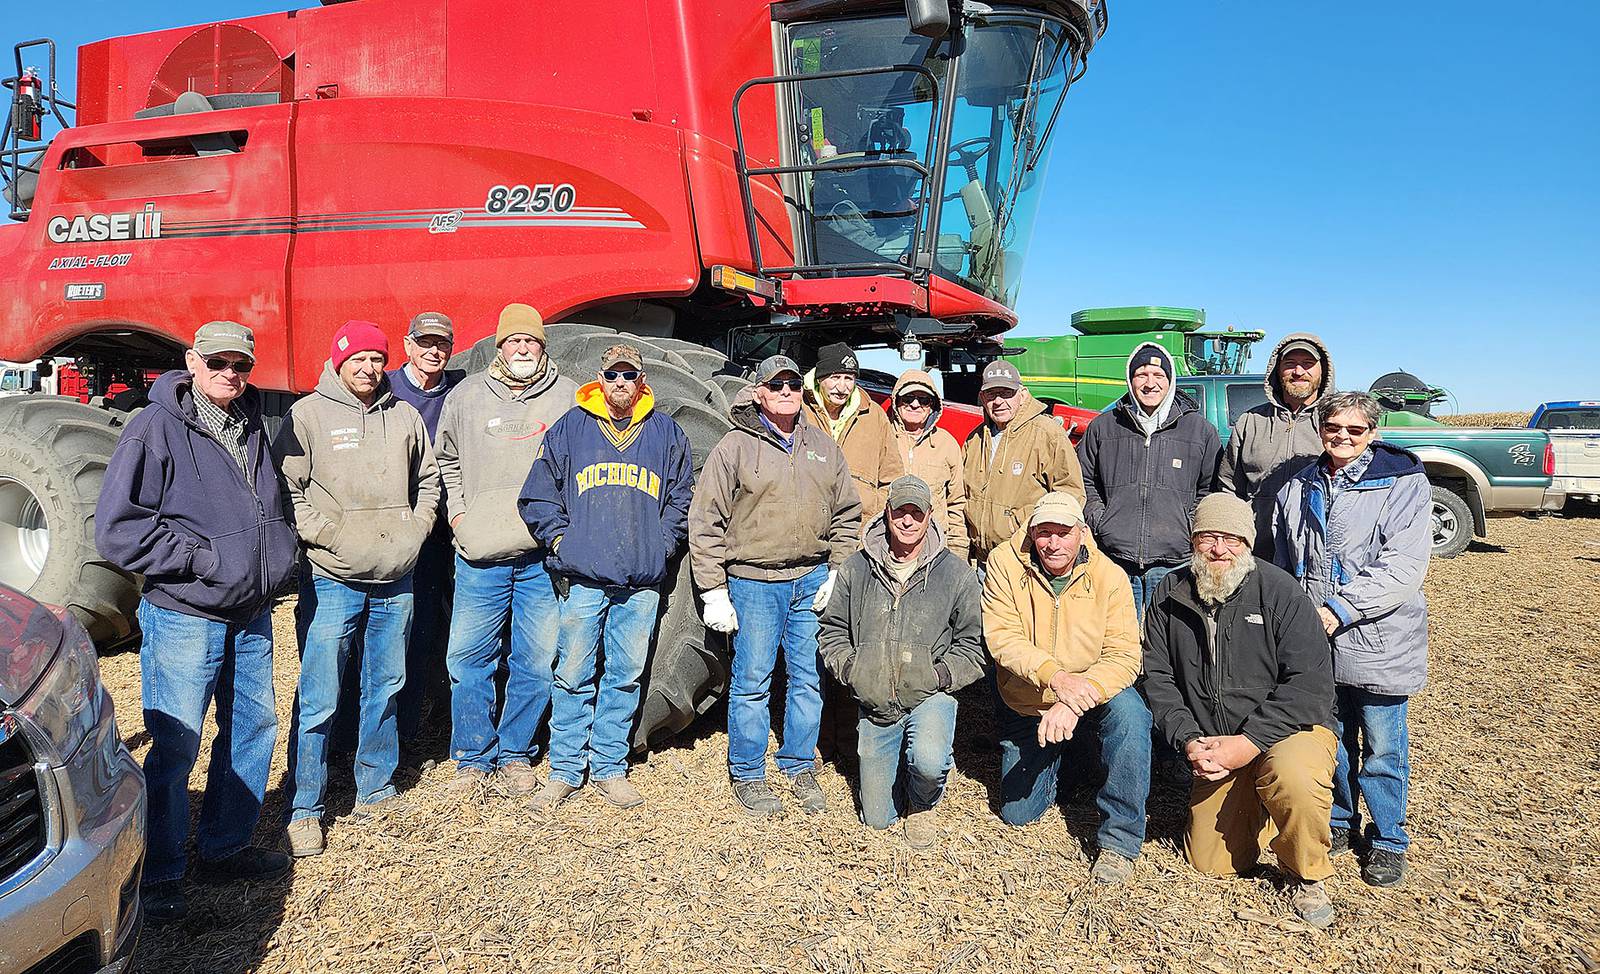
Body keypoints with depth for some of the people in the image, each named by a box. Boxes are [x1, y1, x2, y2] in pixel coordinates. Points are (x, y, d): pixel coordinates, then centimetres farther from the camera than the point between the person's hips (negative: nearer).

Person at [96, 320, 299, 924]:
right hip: (184, 618, -7)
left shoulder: (251, 427, 10)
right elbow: (117, 529, -15)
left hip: (251, 616, 7)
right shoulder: (156, 428, -11)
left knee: (255, 727, 14)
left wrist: (280, 551, 10)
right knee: (176, 746, -2)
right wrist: (202, 558, -17)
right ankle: (160, 877, 13)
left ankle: (225, 849, 30)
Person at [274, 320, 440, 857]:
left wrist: (414, 529, 7)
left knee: (385, 689, 14)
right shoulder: (309, 414, -3)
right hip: (332, 581, -4)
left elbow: (428, 481, 20)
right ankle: (304, 810, 9)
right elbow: (286, 489, -6)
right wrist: (328, 533, -13)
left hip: (395, 581, 5)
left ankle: (374, 790, 29)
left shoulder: (405, 416, 10)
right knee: (318, 700, -3)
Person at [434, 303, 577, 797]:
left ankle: (515, 755, 22)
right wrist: (457, 515, 10)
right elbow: (448, 461, 21)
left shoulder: (569, 397, 3)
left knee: (535, 661, 6)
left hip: (545, 556, -1)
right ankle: (473, 758, 20)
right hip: (480, 555, 1)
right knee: (468, 657, 3)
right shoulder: (466, 395, 7)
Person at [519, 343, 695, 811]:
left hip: (642, 582, 2)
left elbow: (682, 499, 16)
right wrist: (558, 539, -1)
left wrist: (661, 544, 4)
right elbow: (538, 495, 9)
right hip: (582, 578, -1)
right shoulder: (569, 429, 6)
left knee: (626, 676, 8)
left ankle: (609, 768, 20)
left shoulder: (668, 434, 10)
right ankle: (565, 769, 15)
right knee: (573, 676, 2)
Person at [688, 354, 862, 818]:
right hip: (753, 583, -4)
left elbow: (847, 514, 15)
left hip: (813, 581, 4)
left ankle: (799, 767, 27)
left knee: (809, 679, 10)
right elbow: (706, 522, -3)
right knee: (751, 682, 2)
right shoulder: (734, 447, -2)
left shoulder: (824, 447, 10)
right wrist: (713, 591, -7)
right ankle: (747, 776, 18)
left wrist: (838, 572, 4)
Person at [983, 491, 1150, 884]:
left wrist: (1075, 702, -39)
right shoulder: (1005, 564, -16)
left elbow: (1124, 655, -23)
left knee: (1129, 712, -35)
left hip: (1093, 694, -1)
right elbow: (1002, 637, -23)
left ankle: (1120, 842, -20)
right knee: (1017, 814, 5)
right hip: (1025, 705, 1)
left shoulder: (1110, 577, -17)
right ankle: (1059, 763, 38)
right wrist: (1055, 677, -40)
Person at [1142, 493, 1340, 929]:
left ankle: (1306, 876, -7)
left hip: (1289, 729, -4)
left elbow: (1310, 680, -18)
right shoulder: (1169, 596, -1)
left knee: (1293, 777, -38)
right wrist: (1189, 741, -13)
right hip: (1213, 749, 4)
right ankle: (1259, 810, 34)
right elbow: (1158, 677, 1)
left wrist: (1251, 741, -24)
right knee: (1210, 864, 3)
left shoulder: (1278, 589, -13)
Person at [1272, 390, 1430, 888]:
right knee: (1330, 739, 16)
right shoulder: (1298, 487, 10)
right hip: (1312, 642, 4)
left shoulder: (1403, 484, -6)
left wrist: (1339, 610, -21)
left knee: (1382, 747, 6)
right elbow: (1283, 562, 17)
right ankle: (1339, 824, 34)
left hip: (1377, 643, -4)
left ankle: (1389, 842, 24)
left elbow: (1403, 568, -15)